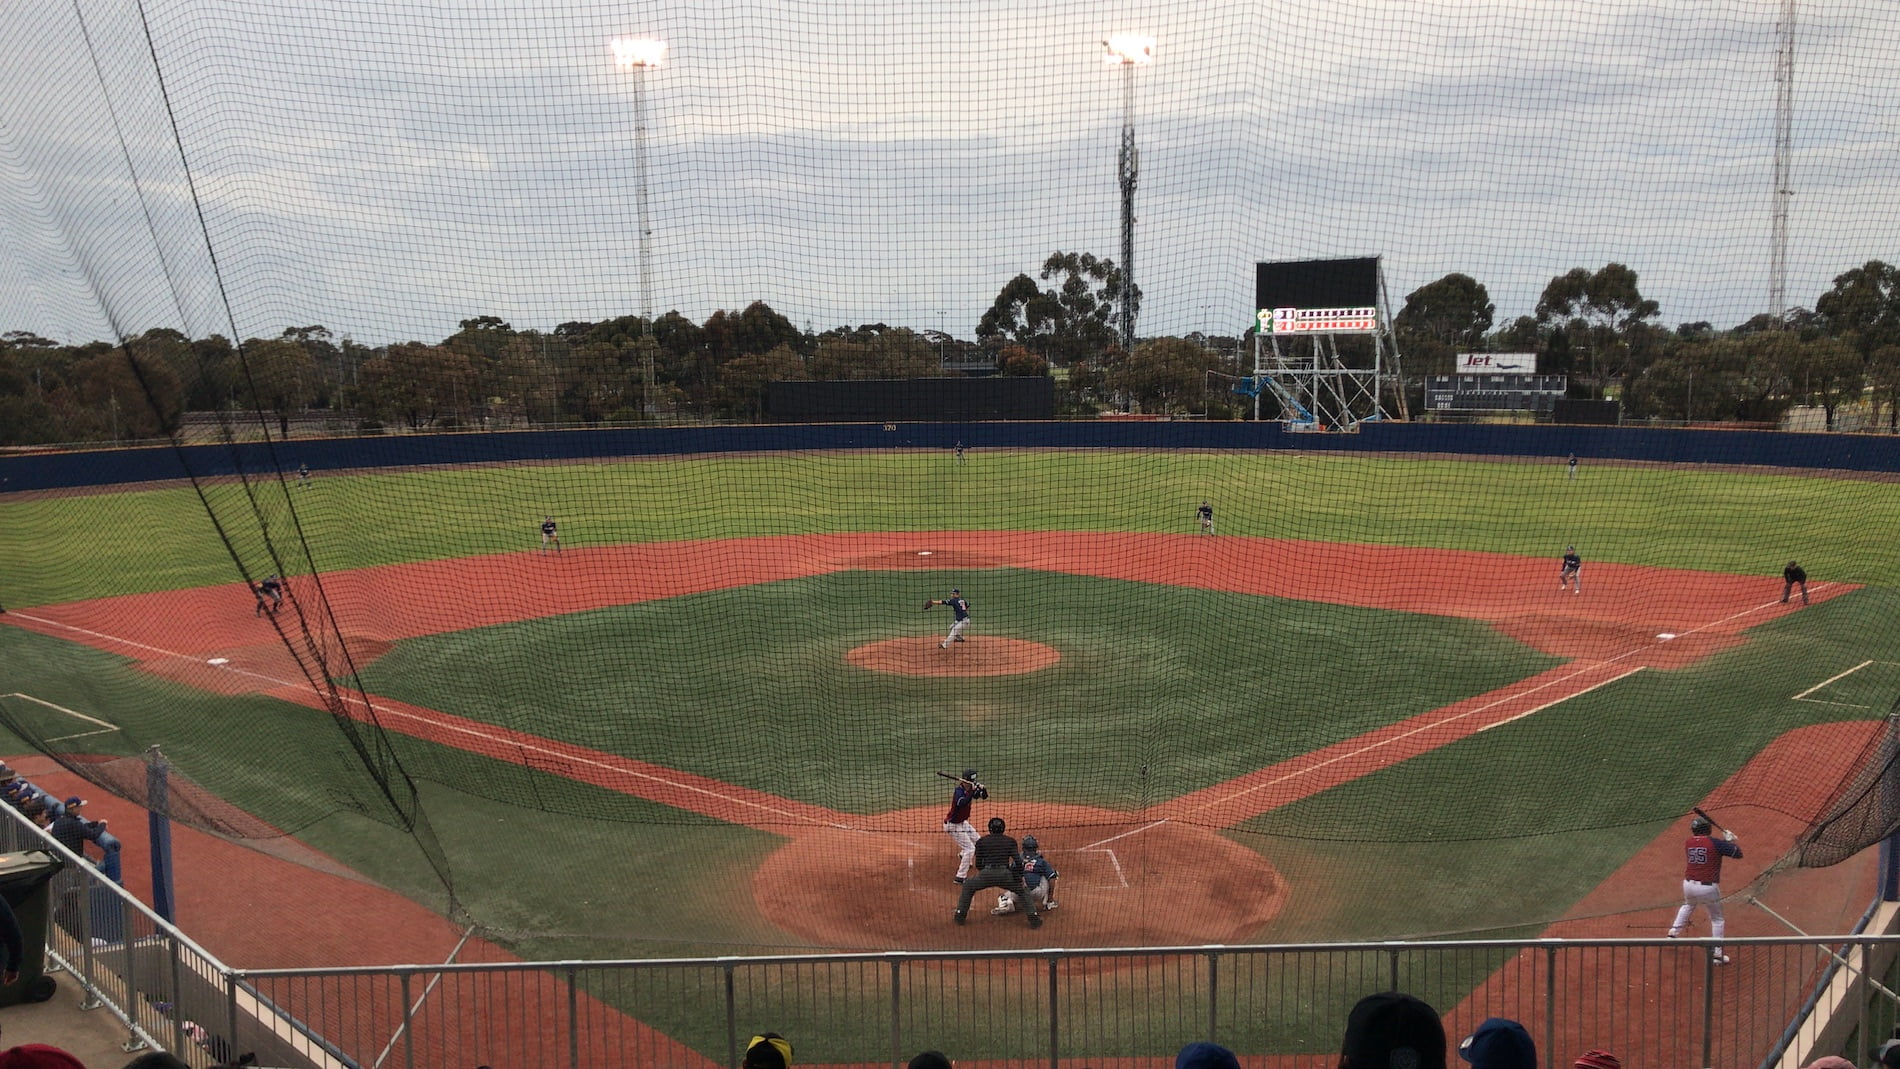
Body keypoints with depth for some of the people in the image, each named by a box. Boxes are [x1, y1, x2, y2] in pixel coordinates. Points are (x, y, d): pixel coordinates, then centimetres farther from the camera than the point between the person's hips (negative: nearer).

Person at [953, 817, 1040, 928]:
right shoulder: (1010, 841, 16)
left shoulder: (981, 841, 17)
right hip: (1005, 875, 0)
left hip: (986, 875, 0)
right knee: (1023, 890, 24)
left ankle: (960, 916, 22)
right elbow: (1018, 862, 4)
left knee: (968, 886, 28)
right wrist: (1020, 877, 15)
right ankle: (1034, 918, 10)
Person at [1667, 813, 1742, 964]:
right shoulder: (1715, 843, -10)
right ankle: (1717, 953, 8)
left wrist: (1724, 841, 14)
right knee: (1717, 919, 12)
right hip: (1708, 888, -5)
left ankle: (1673, 933, 32)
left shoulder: (1688, 843, 5)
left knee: (1688, 906, 35)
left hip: (1689, 884, 5)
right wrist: (1731, 839, 9)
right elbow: (1738, 853, -8)